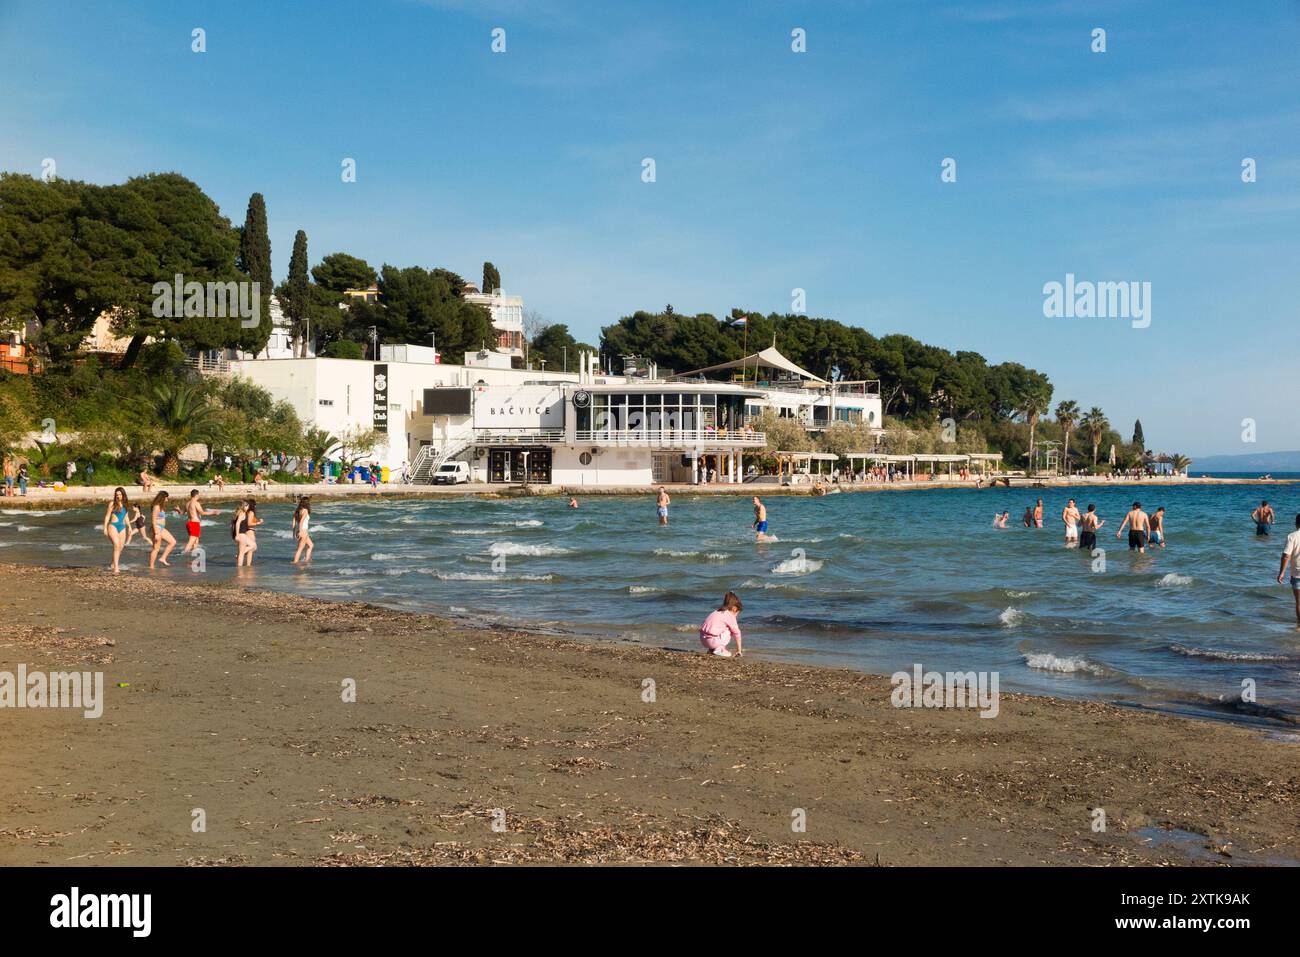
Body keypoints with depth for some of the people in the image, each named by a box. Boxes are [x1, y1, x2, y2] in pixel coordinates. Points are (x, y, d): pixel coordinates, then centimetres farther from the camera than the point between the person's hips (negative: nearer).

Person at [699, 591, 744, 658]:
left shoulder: (717, 612, 24)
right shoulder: (730, 616, -1)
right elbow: (737, 633, 3)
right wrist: (739, 650, 14)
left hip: (703, 640, 8)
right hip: (712, 641, -8)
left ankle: (711, 649, 17)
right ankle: (718, 649, -2)